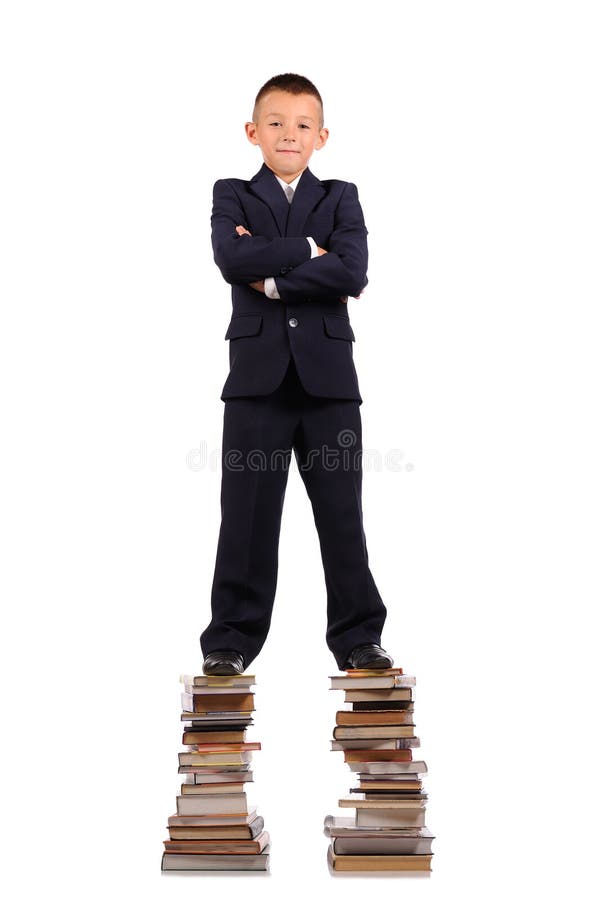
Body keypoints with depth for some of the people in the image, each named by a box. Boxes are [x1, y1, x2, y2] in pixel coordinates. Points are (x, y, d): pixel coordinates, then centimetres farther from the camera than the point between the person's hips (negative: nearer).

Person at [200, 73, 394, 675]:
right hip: (257, 374, 0)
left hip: (328, 374, 1)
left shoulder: (341, 198, 11)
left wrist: (272, 278, -10)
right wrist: (308, 250, -9)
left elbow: (353, 273, -9)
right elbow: (233, 260, -13)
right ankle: (232, 639, 10)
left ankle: (358, 637, 12)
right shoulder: (232, 197, 10)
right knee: (248, 513, 2)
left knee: (342, 509, 3)